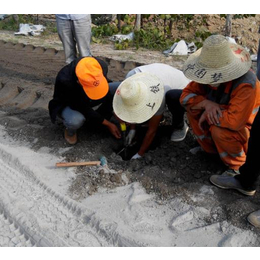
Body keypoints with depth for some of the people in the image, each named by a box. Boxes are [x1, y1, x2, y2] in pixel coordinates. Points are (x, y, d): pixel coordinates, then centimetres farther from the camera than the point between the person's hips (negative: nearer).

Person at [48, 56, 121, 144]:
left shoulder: (101, 66, -30)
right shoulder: (64, 81, -41)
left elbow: (106, 93, -15)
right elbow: (83, 108, -31)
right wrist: (108, 124, -25)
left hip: (87, 101, 5)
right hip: (68, 104, -5)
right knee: (76, 120, -38)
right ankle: (70, 131, -1)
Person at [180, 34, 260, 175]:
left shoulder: (244, 85, -36)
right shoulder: (210, 77, -15)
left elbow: (234, 122, -44)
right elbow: (186, 95, -11)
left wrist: (208, 114, -28)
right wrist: (206, 103, -30)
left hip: (247, 129, -6)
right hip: (225, 120, 7)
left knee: (219, 131, -35)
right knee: (193, 109, -11)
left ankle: (238, 167, -6)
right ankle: (211, 148, 8)